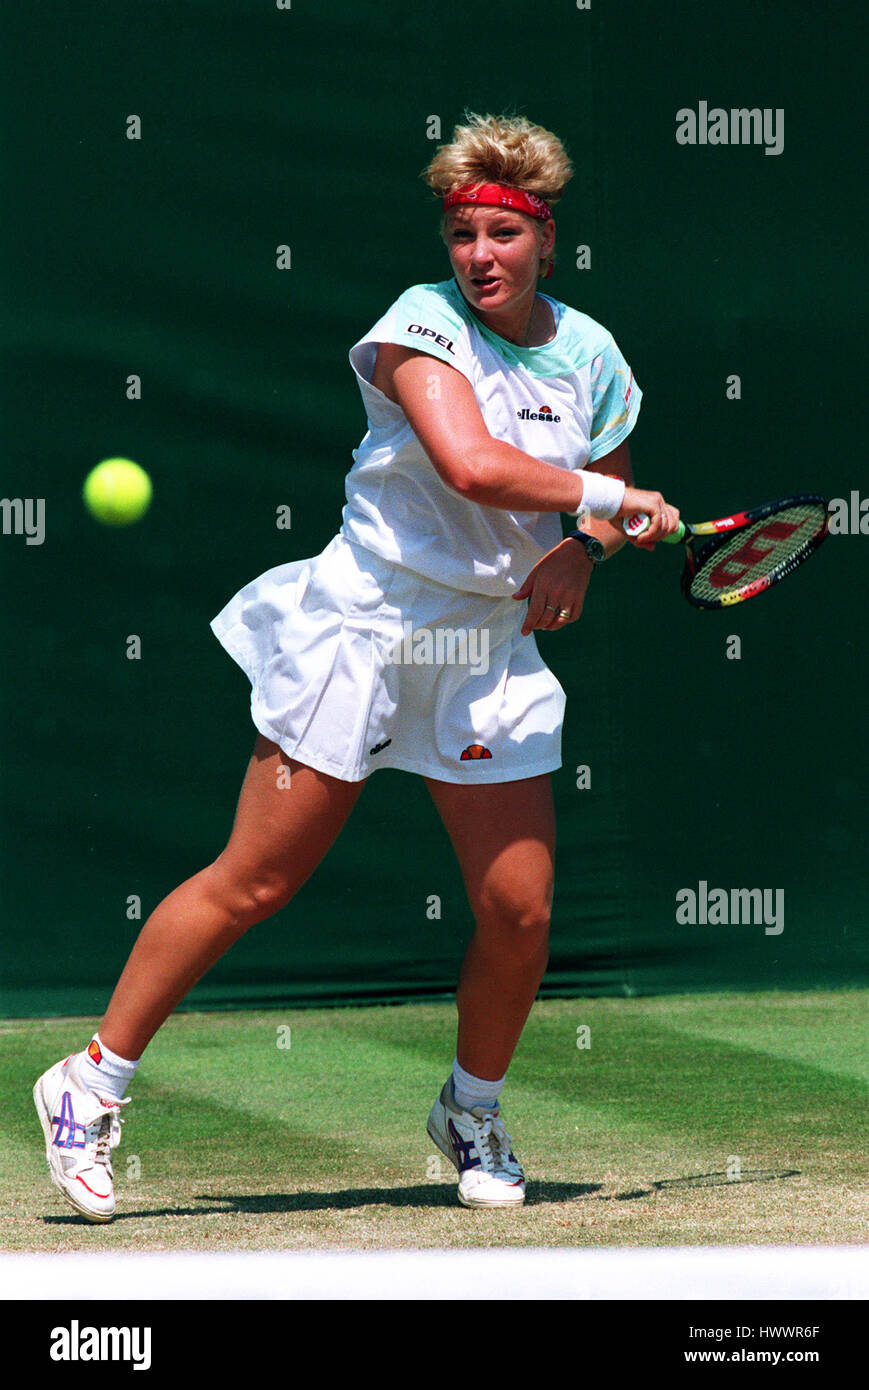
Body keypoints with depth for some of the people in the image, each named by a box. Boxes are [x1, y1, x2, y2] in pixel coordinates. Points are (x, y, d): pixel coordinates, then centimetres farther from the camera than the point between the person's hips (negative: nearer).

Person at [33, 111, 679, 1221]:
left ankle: (473, 1111, 24)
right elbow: (471, 465, -28)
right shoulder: (423, 322, -12)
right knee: (253, 883, -4)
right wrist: (611, 500, -19)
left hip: (490, 651, 5)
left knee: (519, 907, -3)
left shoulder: (588, 355, 5)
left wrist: (578, 550, -2)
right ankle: (94, 1081, 9)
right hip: (361, 625, -5)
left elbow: (608, 494, 20)